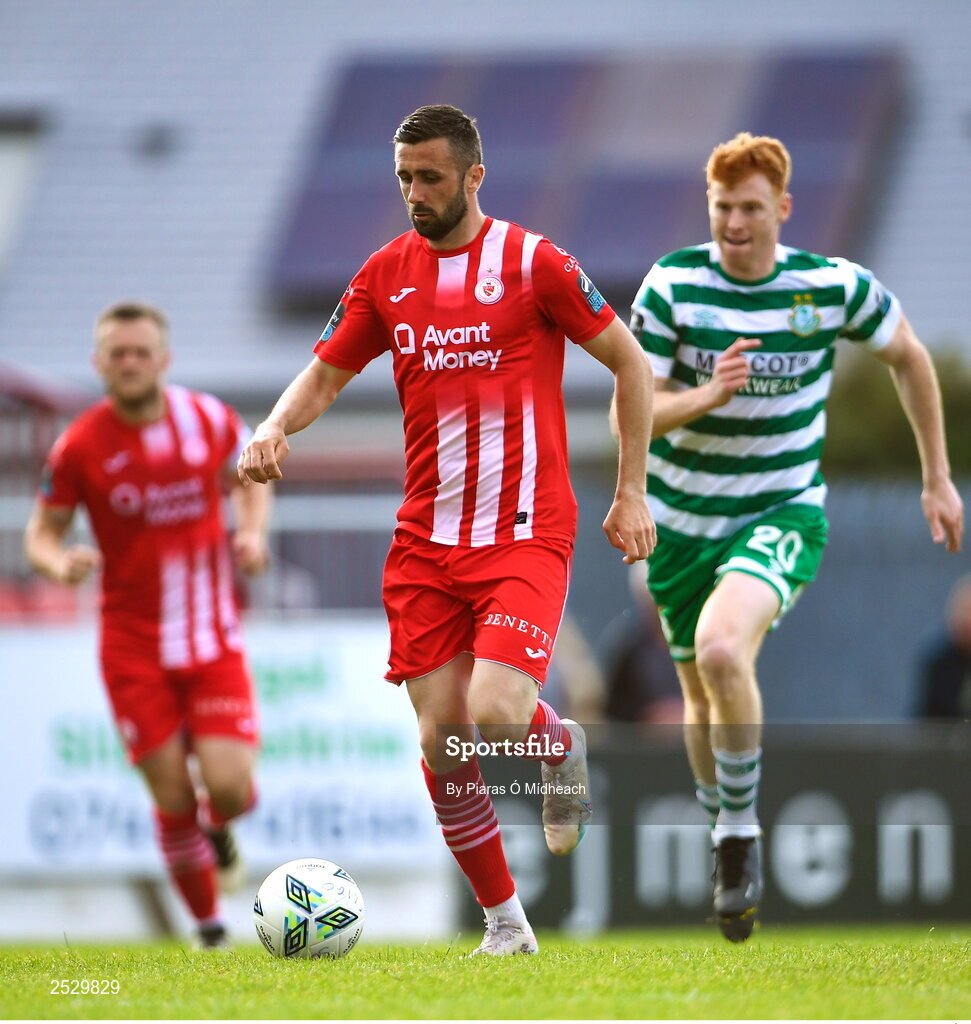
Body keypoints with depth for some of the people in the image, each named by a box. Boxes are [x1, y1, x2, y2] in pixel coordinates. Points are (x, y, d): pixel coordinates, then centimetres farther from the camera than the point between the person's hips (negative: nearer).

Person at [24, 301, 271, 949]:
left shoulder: (210, 420, -3)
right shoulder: (80, 447, -9)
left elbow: (250, 479, 17)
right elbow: (42, 532, 1)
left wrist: (253, 533, -3)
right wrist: (59, 563, -21)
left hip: (213, 639, 1)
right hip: (134, 646, -1)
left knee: (229, 787, -13)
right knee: (172, 796, -4)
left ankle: (219, 830, 25)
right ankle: (207, 922, 18)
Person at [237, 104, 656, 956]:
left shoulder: (532, 263, -5)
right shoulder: (387, 274, 7)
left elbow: (630, 364, 2)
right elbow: (325, 375, 14)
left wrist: (632, 492, 0)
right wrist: (275, 427, -9)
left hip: (525, 534, -5)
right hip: (426, 541, 5)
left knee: (493, 717, -22)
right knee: (441, 742, -1)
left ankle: (562, 749, 15)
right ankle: (504, 924, 14)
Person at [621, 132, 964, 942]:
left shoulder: (835, 287, -9)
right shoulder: (673, 285, -11)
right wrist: (707, 396, -32)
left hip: (783, 512, -2)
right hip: (684, 521, 2)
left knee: (721, 649, -30)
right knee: (702, 694, 13)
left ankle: (742, 833, -13)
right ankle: (725, 845, 39)